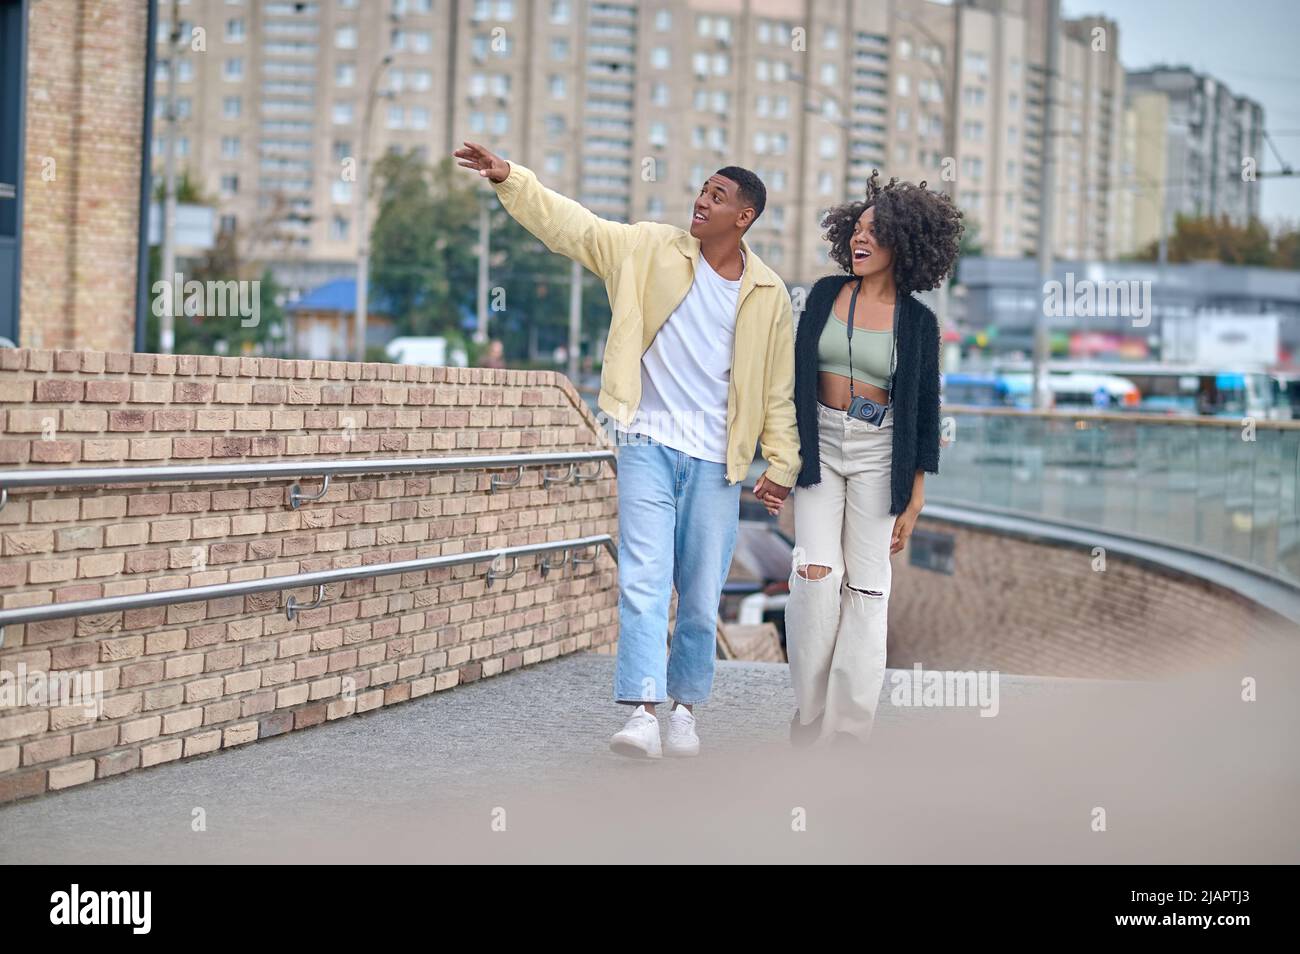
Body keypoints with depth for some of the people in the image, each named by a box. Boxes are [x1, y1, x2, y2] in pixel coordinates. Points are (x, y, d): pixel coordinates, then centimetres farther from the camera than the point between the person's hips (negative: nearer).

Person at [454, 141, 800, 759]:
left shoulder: (769, 295, 5)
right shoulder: (649, 249, 4)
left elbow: (780, 388, 9)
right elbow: (568, 225, 2)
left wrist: (781, 465, 5)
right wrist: (509, 179, -9)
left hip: (717, 461, 1)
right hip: (649, 446, -1)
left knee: (702, 597, 5)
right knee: (644, 581, -13)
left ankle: (685, 709, 20)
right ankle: (642, 713, -19)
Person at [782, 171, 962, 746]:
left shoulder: (917, 321, 0)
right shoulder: (826, 295, 4)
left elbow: (925, 411, 3)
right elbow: (795, 372, 10)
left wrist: (914, 501, 1)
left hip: (878, 452, -1)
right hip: (819, 442, 1)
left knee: (866, 590, -3)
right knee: (818, 573, -14)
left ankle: (847, 732, 1)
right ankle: (807, 724, -3)